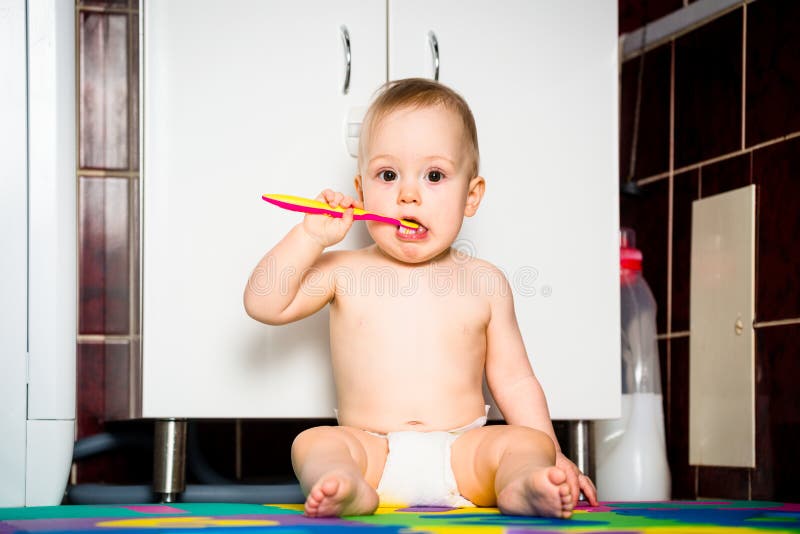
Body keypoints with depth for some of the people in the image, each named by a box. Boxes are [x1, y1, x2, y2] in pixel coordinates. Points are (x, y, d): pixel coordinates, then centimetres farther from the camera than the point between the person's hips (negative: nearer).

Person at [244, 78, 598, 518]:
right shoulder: (344, 272, 9)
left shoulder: (483, 283, 10)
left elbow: (513, 379, 14)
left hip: (461, 454, 1)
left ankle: (523, 488, -51)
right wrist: (312, 236, -7)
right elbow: (263, 304, 2)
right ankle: (348, 491, -53)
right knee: (313, 443, -27)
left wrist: (551, 453, 5)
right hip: (371, 451, -1)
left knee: (527, 442, -24)